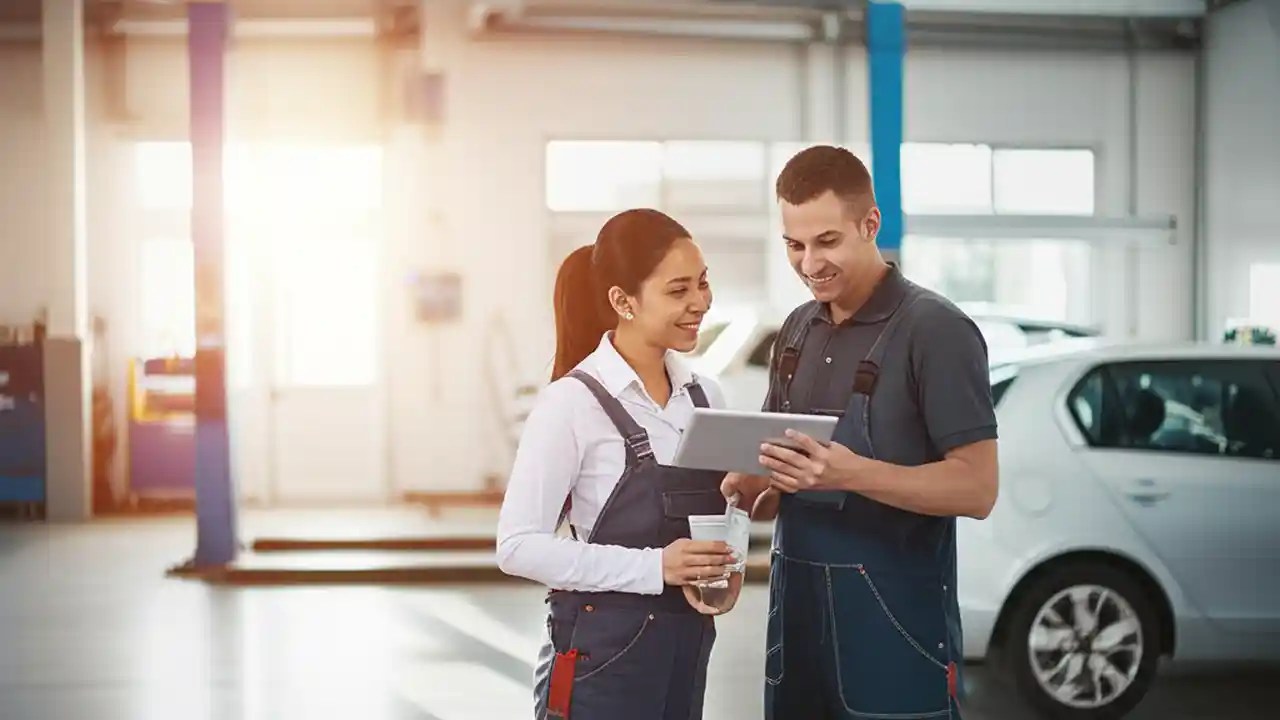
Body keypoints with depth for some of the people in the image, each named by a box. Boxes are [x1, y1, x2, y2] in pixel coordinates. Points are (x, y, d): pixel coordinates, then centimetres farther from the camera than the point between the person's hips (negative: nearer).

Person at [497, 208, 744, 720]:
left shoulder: (704, 398, 5)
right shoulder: (574, 401, -14)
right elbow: (518, 546, -18)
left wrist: (728, 570, -5)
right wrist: (654, 567, -24)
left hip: (689, 644, 6)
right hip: (603, 650, -6)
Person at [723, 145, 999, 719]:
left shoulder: (936, 330, -11)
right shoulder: (796, 331, 10)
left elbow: (976, 489, -16)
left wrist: (852, 473, -28)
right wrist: (750, 486, -3)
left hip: (896, 619, -6)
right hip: (797, 609, 7)